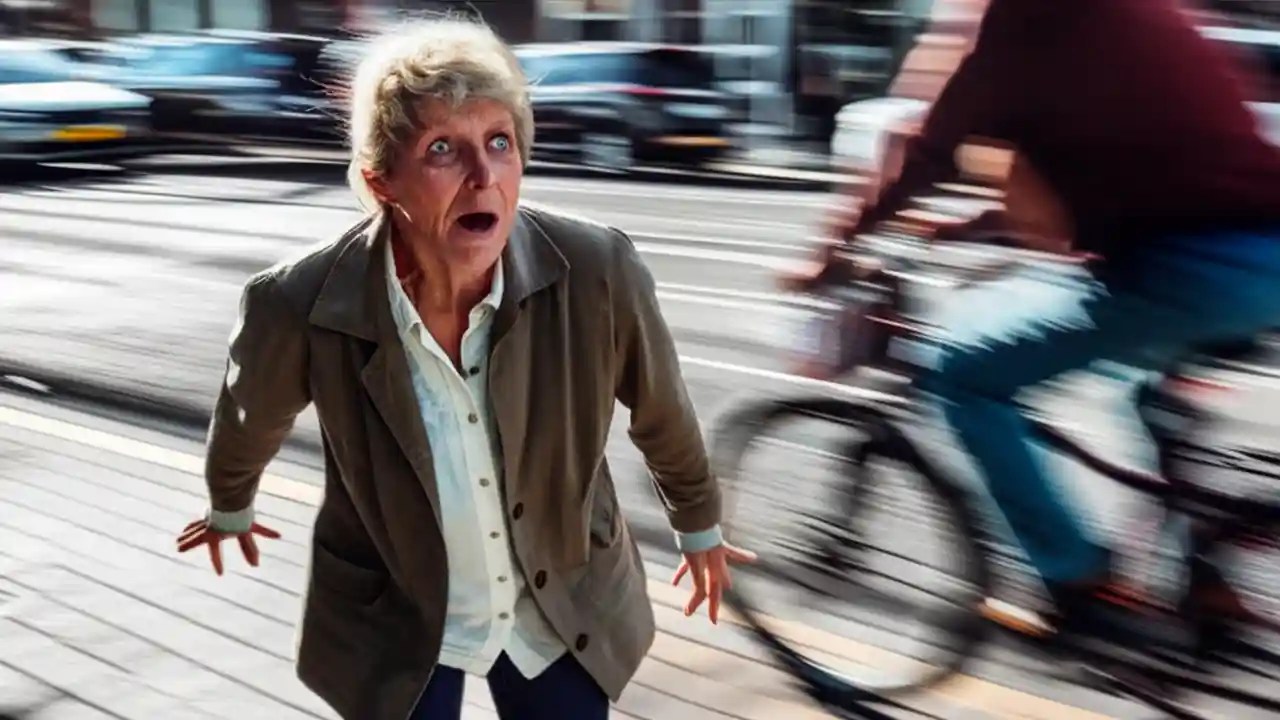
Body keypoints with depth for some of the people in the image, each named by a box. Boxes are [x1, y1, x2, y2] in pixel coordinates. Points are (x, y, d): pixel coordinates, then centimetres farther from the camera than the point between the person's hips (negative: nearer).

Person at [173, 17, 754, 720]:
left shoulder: (598, 273, -26)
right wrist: (229, 508, 19)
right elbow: (249, 419, -1)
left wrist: (700, 524, 12)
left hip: (562, 609, 1)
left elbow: (663, 414, -5)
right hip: (398, 624, -1)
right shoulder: (303, 308, -26)